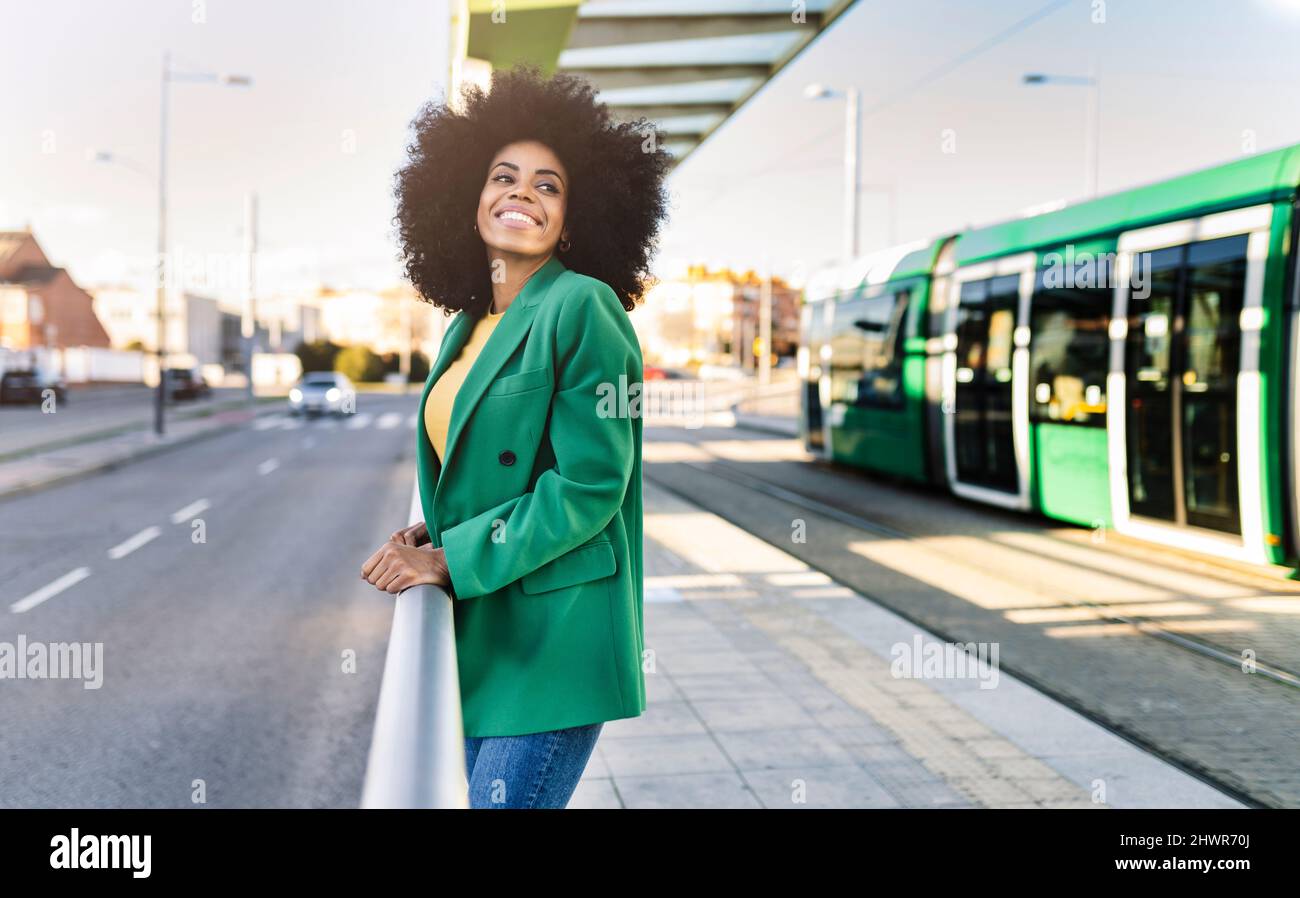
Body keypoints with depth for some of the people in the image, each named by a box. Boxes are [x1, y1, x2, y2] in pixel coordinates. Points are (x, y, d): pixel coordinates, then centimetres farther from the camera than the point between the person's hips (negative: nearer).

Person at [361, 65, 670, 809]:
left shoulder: (582, 309, -10)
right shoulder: (469, 327, 14)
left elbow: (587, 488, -16)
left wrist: (447, 559, -14)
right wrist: (427, 534, 3)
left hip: (552, 640, -8)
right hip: (478, 636, 8)